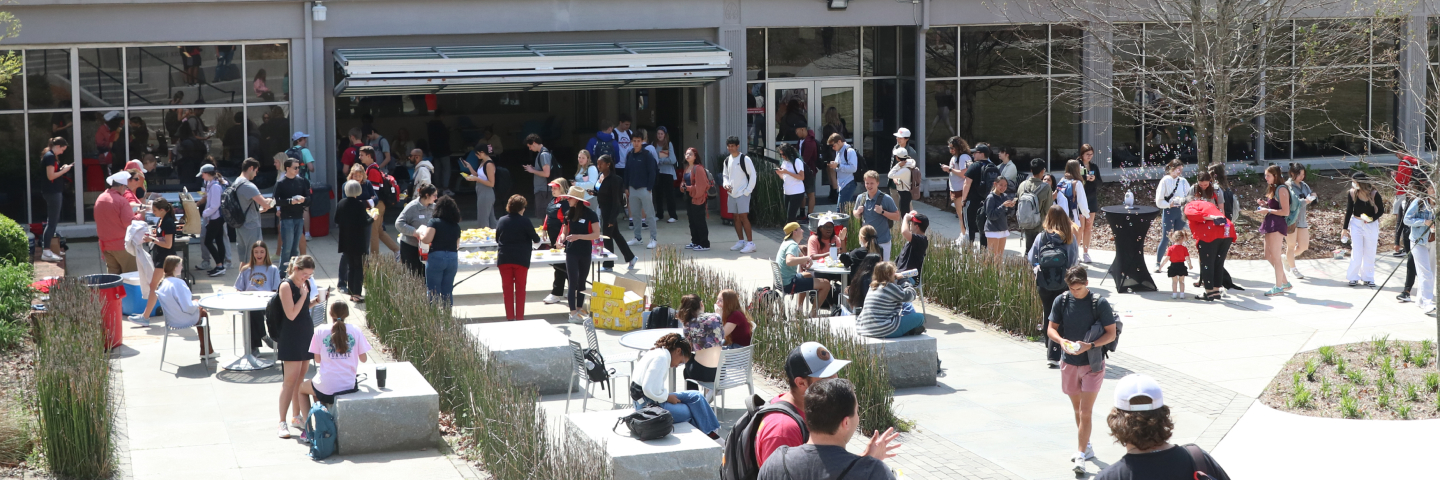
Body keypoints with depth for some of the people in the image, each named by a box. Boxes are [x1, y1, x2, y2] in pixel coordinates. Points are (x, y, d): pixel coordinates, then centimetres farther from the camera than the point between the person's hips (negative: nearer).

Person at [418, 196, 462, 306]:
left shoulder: (435, 222, -6)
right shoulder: (456, 226, 10)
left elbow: (426, 239, -15)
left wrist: (420, 232, 3)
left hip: (436, 257, -5)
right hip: (453, 258, 5)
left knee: (433, 291, 2)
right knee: (448, 291, 11)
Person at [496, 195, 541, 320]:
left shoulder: (502, 221, 1)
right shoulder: (525, 221, -10)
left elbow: (497, 239, 11)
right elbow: (536, 238, -3)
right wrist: (537, 239, 20)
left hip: (504, 259, 2)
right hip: (521, 259, -2)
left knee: (507, 288, 9)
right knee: (520, 289, 7)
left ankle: (510, 317, 9)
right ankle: (520, 317, 7)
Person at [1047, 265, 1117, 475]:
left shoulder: (1099, 303, -13)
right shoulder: (1061, 301, -3)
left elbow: (1111, 333, -9)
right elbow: (1051, 328, 2)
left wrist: (1089, 345, -23)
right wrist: (1061, 340, -20)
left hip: (1092, 364, -4)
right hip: (1069, 363, 4)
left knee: (1085, 411, -8)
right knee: (1077, 409, 17)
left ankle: (1080, 455, -6)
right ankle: (1086, 447, 33)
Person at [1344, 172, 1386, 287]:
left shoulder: (1374, 194, -13)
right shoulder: (1352, 193, -7)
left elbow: (1381, 210, -2)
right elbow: (1349, 211, 1)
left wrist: (1372, 219, -20)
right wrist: (1345, 228, 2)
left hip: (1371, 225, -1)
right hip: (1356, 225, 1)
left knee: (1370, 253, 7)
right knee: (1356, 253, -2)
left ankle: (1368, 278, 18)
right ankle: (1354, 277, 10)